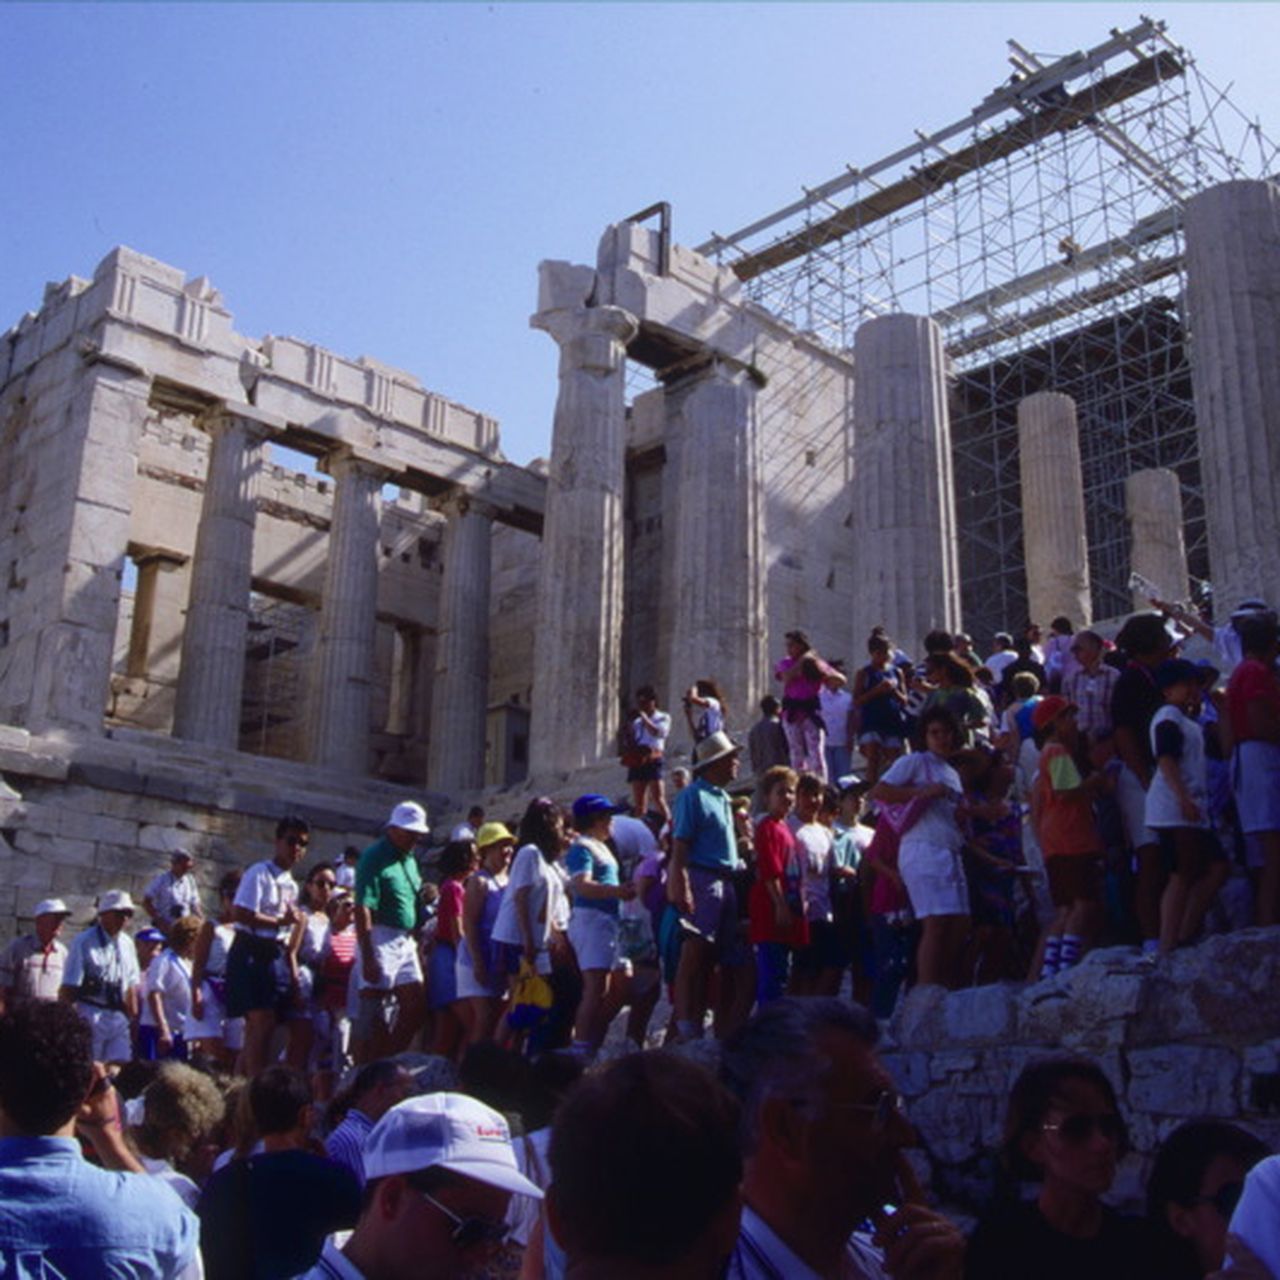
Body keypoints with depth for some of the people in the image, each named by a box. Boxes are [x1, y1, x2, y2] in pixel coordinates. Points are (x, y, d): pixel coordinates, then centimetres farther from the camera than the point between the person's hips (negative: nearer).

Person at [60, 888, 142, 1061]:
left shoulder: (127, 944, 11)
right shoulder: (84, 943, -8)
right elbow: (69, 988, -10)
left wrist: (133, 1015, 15)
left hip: (119, 1017, 5)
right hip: (91, 1017, -5)